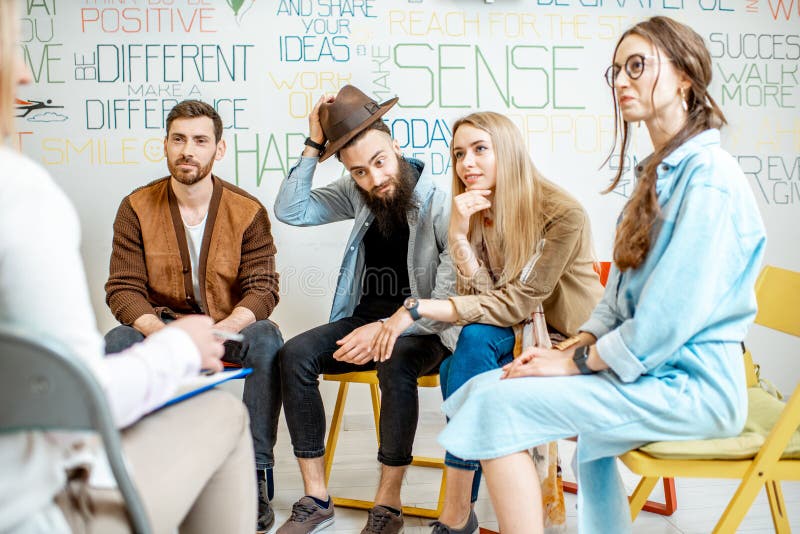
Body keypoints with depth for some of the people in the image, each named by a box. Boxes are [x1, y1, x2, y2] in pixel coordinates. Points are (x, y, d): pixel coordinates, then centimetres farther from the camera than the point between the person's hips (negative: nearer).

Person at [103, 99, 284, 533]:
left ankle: (255, 476, -26)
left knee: (267, 340, -33)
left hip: (229, 326, -1)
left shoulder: (248, 211, -4)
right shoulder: (136, 208, -1)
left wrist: (222, 329, -31)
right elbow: (122, 289, -5)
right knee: (115, 345, -30)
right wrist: (160, 331, -27)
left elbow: (262, 288, -9)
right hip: (160, 325, 1)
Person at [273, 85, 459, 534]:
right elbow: (291, 211, 2)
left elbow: (448, 299, -19)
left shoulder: (440, 202, -16)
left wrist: (388, 329, -26)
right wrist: (314, 147, -5)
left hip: (424, 329, -5)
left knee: (395, 363, -38)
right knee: (295, 355, -19)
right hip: (366, 317, 6)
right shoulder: (358, 194, 3)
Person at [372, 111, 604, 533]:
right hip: (516, 339, 5)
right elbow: (482, 300, -10)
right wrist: (458, 235, -25)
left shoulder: (563, 214, -18)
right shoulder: (476, 214, -1)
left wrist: (419, 309, -27)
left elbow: (516, 303, -23)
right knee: (473, 338, -26)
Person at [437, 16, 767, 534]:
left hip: (691, 384, -10)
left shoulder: (708, 173, -17)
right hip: (652, 369, 10)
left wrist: (573, 362, -14)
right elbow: (622, 294, 16)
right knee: (487, 387, 6)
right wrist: (569, 348, 2)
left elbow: (670, 317, -22)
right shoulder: (661, 171, 16)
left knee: (497, 404, -19)